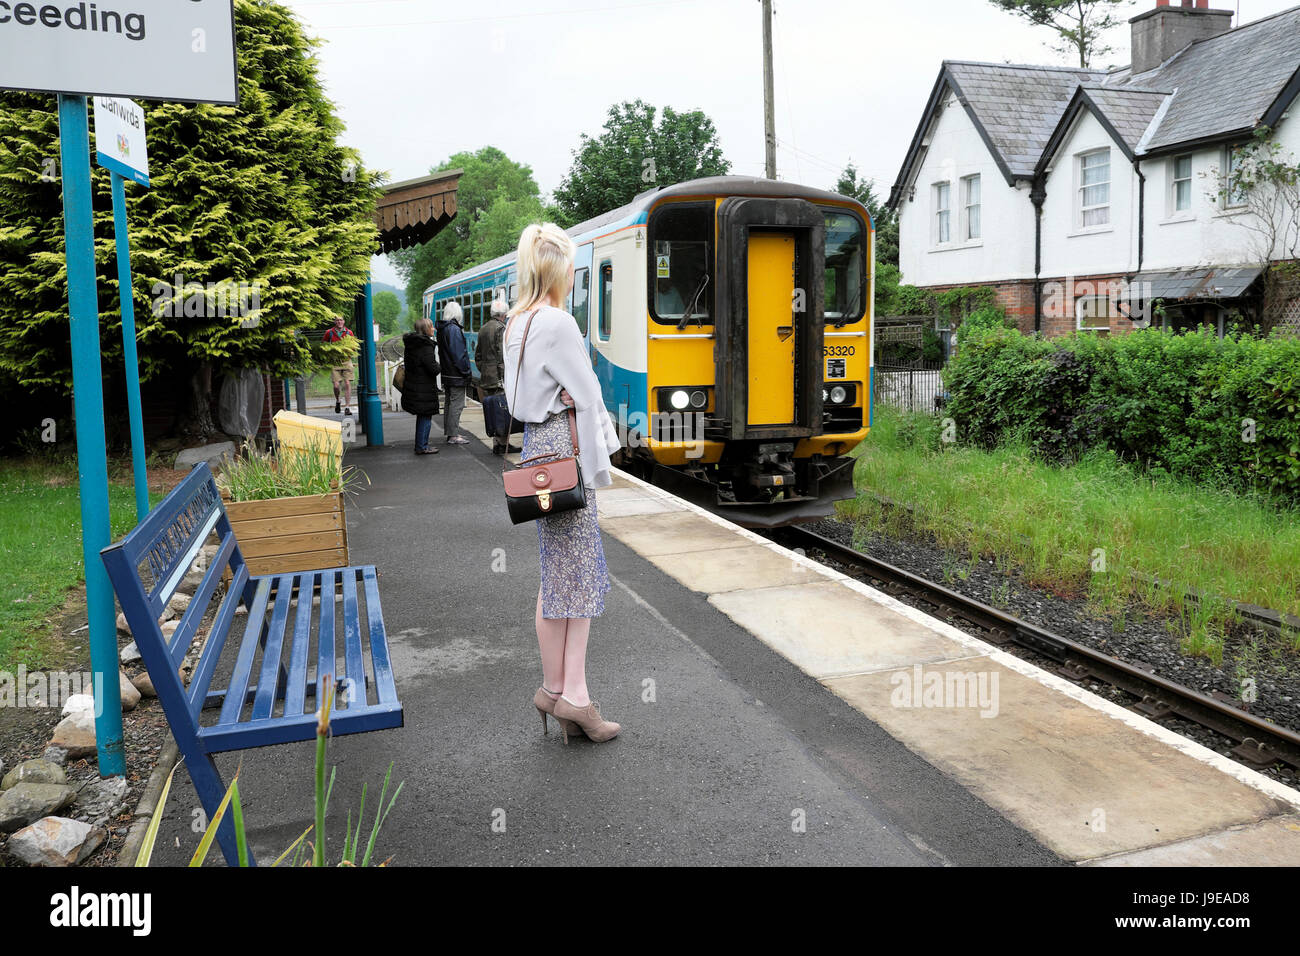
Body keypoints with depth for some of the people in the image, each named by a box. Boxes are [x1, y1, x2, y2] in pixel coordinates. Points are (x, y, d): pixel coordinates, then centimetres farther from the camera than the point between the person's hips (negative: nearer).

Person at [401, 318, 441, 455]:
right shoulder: (426, 346, -19)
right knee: (426, 417, -1)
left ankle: (420, 444, 25)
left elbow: (407, 363, 17)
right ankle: (422, 447, 2)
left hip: (413, 386, 9)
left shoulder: (410, 344, 9)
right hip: (424, 388, -9)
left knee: (422, 416, 18)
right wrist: (438, 366, 0)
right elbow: (433, 368, -23)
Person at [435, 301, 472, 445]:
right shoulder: (454, 329, -16)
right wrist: (466, 372, -13)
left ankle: (450, 432, 22)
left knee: (450, 403, 16)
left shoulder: (442, 329, 13)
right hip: (456, 375, -9)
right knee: (456, 404, -5)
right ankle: (453, 435, -3)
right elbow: (459, 353, -19)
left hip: (446, 373, 9)